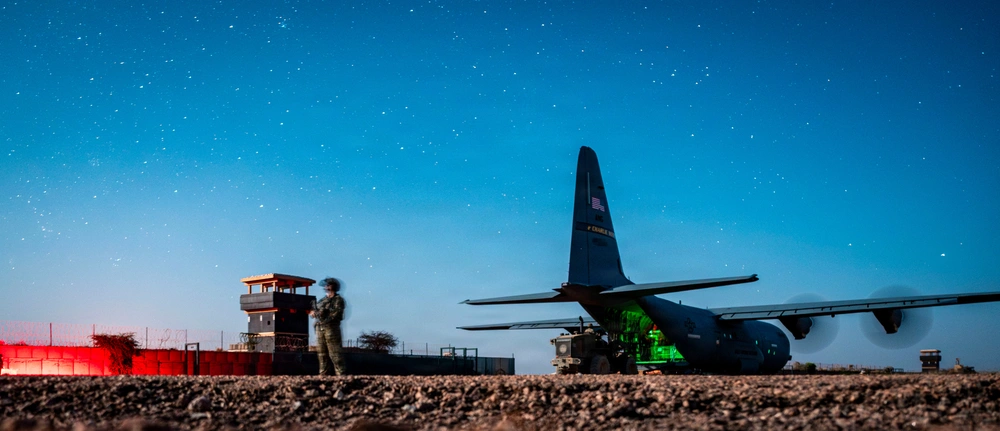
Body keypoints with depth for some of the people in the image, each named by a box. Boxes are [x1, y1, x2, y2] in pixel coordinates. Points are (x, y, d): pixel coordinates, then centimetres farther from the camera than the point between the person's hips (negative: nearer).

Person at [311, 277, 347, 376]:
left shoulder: (338, 299, 0)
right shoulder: (323, 300, 21)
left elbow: (337, 313, -13)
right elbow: (314, 311, 20)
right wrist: (313, 312, -2)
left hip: (331, 328, -7)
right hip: (320, 329, 8)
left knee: (335, 353, -11)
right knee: (322, 353, 8)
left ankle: (341, 374, -11)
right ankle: (323, 374, 12)